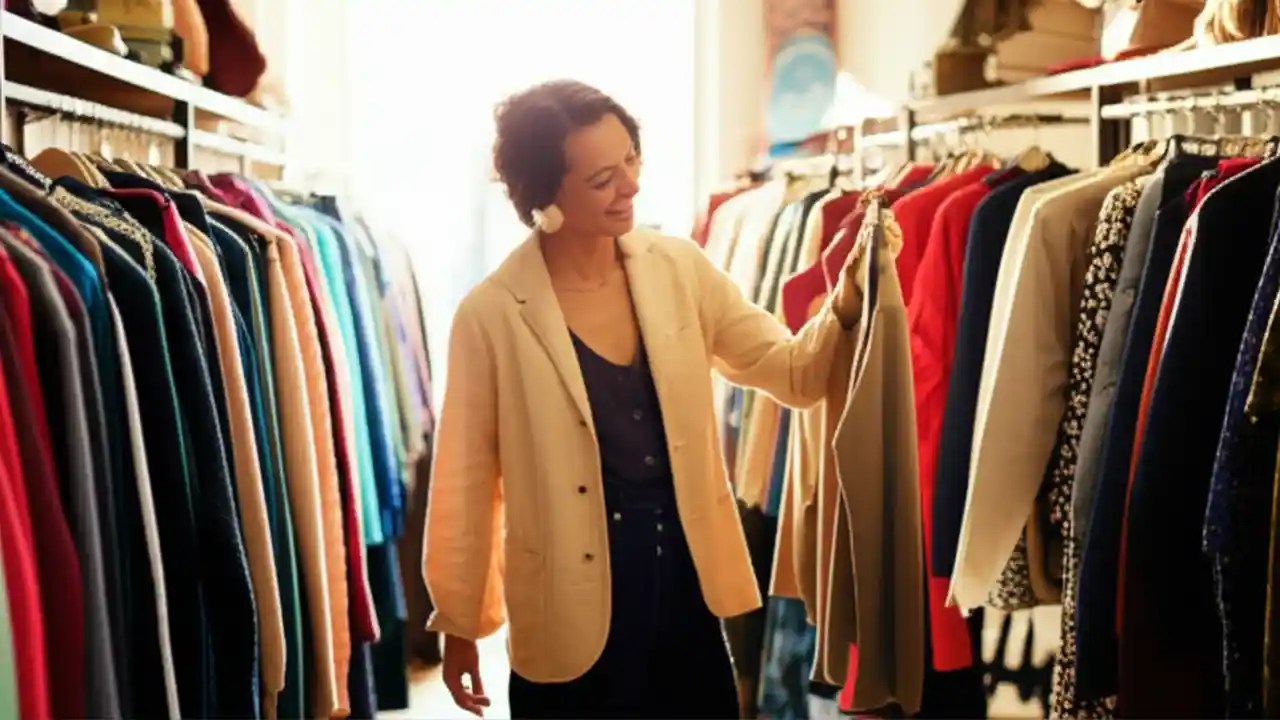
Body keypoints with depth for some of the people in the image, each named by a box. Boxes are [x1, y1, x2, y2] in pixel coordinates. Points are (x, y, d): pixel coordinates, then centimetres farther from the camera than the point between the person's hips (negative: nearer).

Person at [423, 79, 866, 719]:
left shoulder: (679, 269, -2)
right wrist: (459, 624, 3)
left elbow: (795, 373, 3)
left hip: (685, 590, 4)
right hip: (572, 620, -3)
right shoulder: (492, 314, -11)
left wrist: (846, 303, -17)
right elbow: (466, 479, -4)